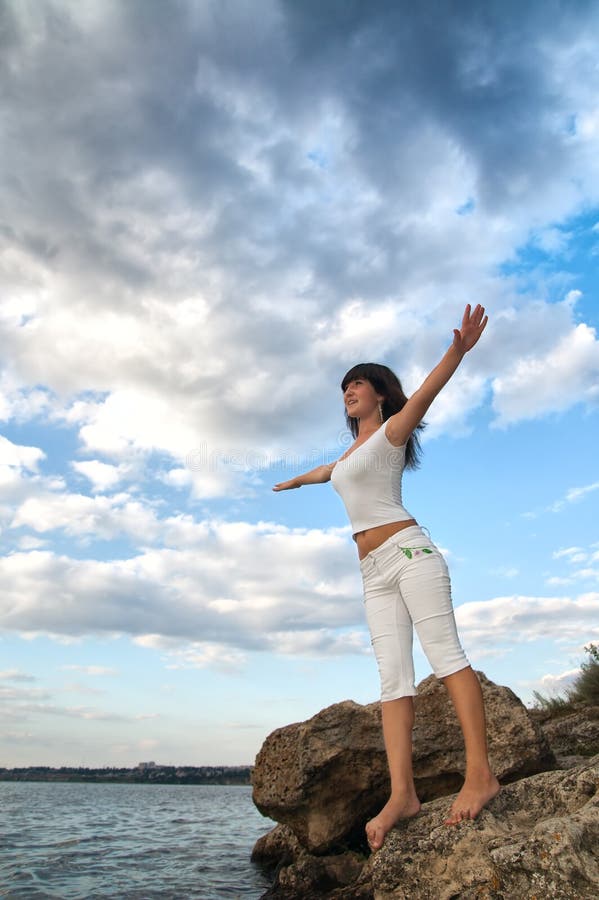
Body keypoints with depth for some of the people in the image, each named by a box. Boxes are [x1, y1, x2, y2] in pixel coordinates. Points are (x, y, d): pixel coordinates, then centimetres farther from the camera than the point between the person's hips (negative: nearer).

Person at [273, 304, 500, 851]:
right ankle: (401, 793, -11)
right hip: (375, 572, 7)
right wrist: (294, 482, 67)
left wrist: (458, 350, -31)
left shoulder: (391, 431, 6)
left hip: (407, 550, -6)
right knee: (393, 677, -5)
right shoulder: (354, 449, 28)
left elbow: (424, 395, -14)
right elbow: (326, 471, 48)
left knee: (445, 653, -15)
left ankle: (480, 774, -15)